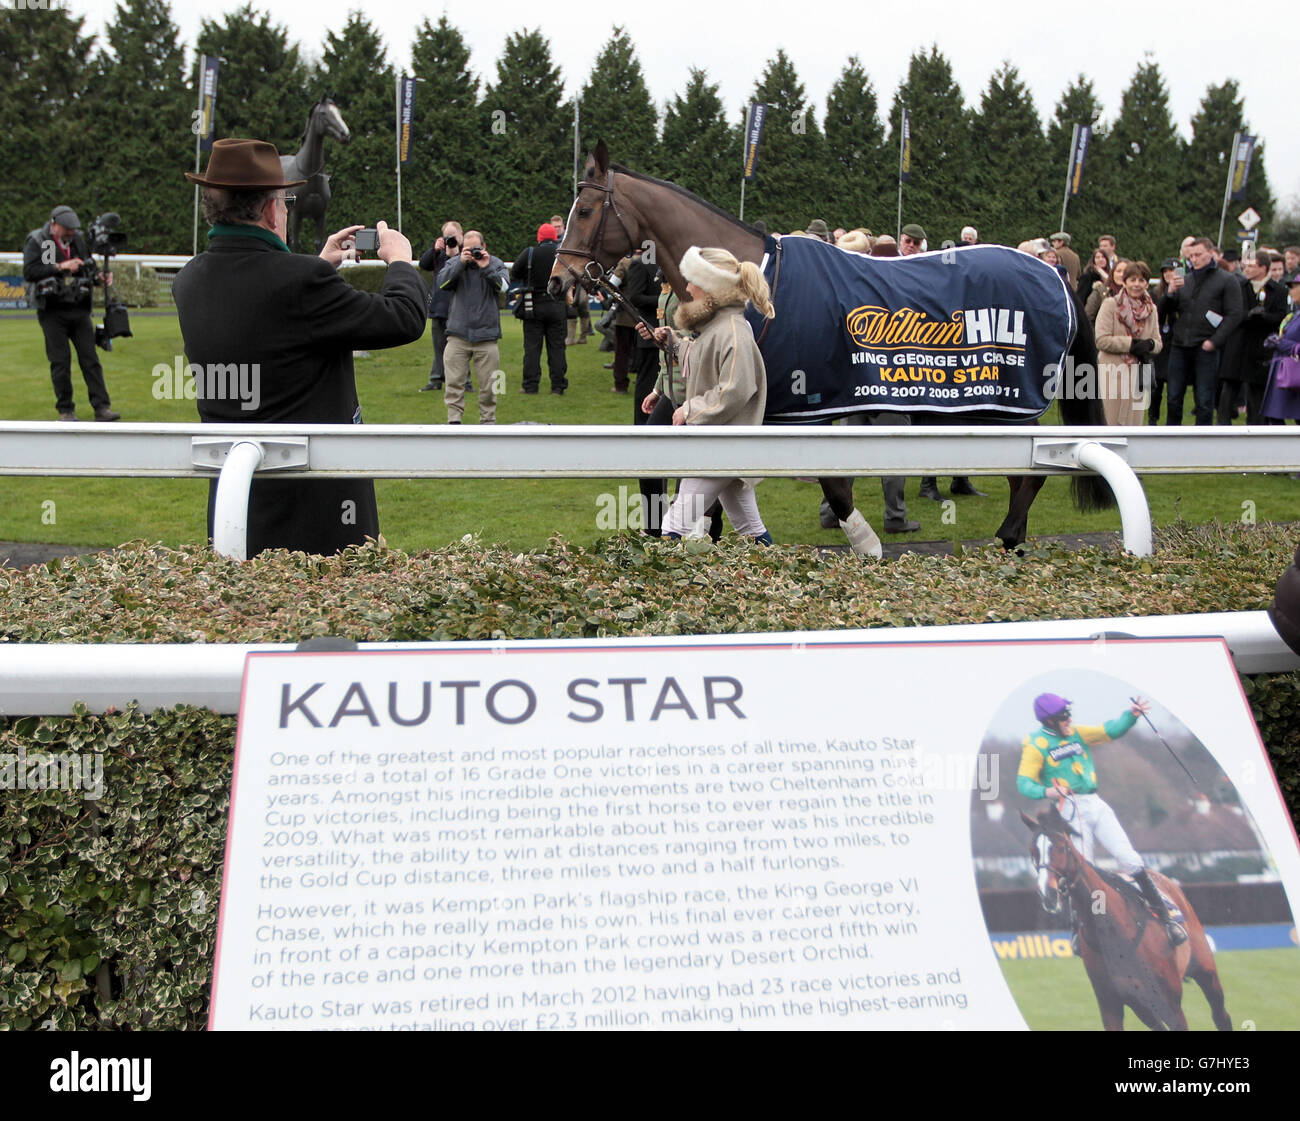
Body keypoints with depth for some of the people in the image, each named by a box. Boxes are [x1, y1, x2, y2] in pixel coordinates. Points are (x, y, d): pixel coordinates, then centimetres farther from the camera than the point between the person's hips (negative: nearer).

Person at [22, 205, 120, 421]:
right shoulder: (36, 242, -3)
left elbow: (89, 268, 18)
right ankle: (65, 410, 8)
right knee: (60, 361, -1)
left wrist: (100, 277, -4)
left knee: (90, 358, -1)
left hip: (79, 310, 4)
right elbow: (29, 272, -14)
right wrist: (60, 267, -20)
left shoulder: (78, 241, 10)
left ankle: (102, 407, -1)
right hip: (52, 312, -4)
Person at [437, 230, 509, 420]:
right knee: (454, 382, -4)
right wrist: (460, 263, -17)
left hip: (486, 335, 0)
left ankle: (488, 420, 16)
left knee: (488, 384, 5)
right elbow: (442, 282, -9)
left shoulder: (495, 263, 5)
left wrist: (486, 268, -20)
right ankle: (454, 420, 1)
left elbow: (503, 286, -10)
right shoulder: (455, 263, 7)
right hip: (458, 334, 0)